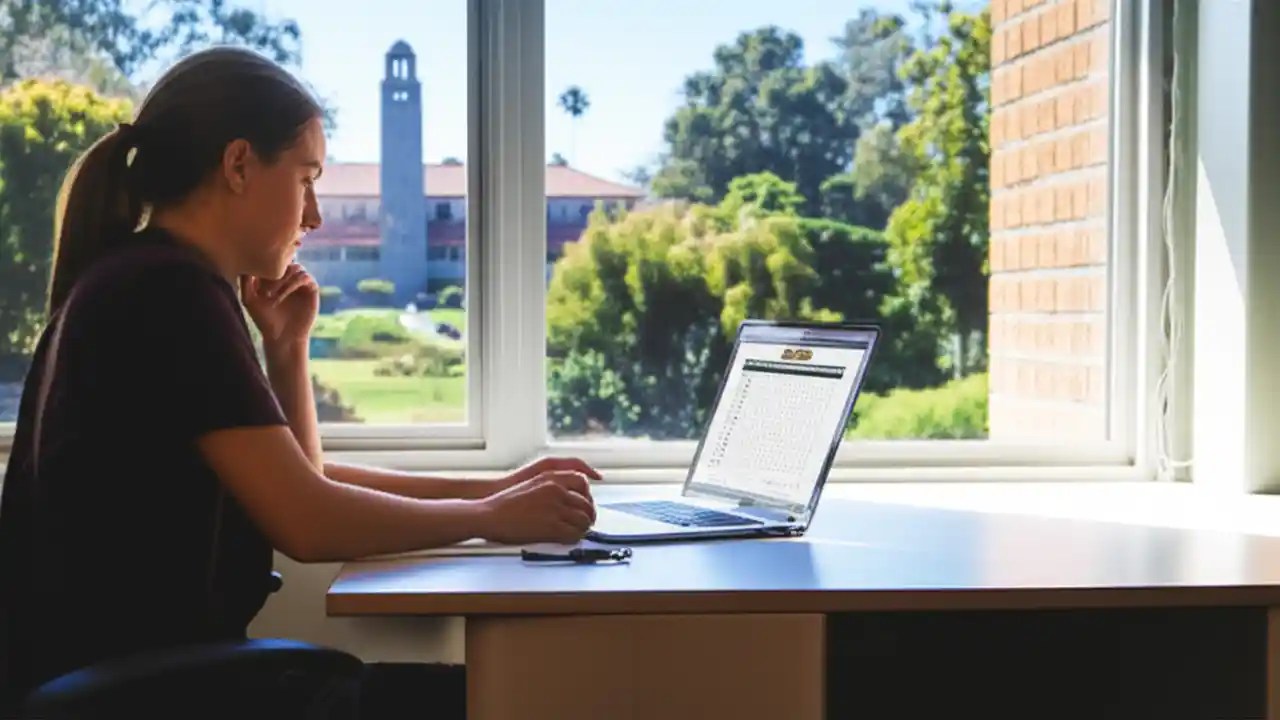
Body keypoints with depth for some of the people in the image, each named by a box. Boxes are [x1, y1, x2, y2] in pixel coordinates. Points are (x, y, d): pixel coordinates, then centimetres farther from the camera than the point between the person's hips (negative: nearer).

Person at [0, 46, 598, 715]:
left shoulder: (146, 284, 13)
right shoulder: (171, 290, -17)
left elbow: (298, 482, 17)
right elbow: (305, 523, -22)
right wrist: (492, 517, -11)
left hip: (132, 663, 9)